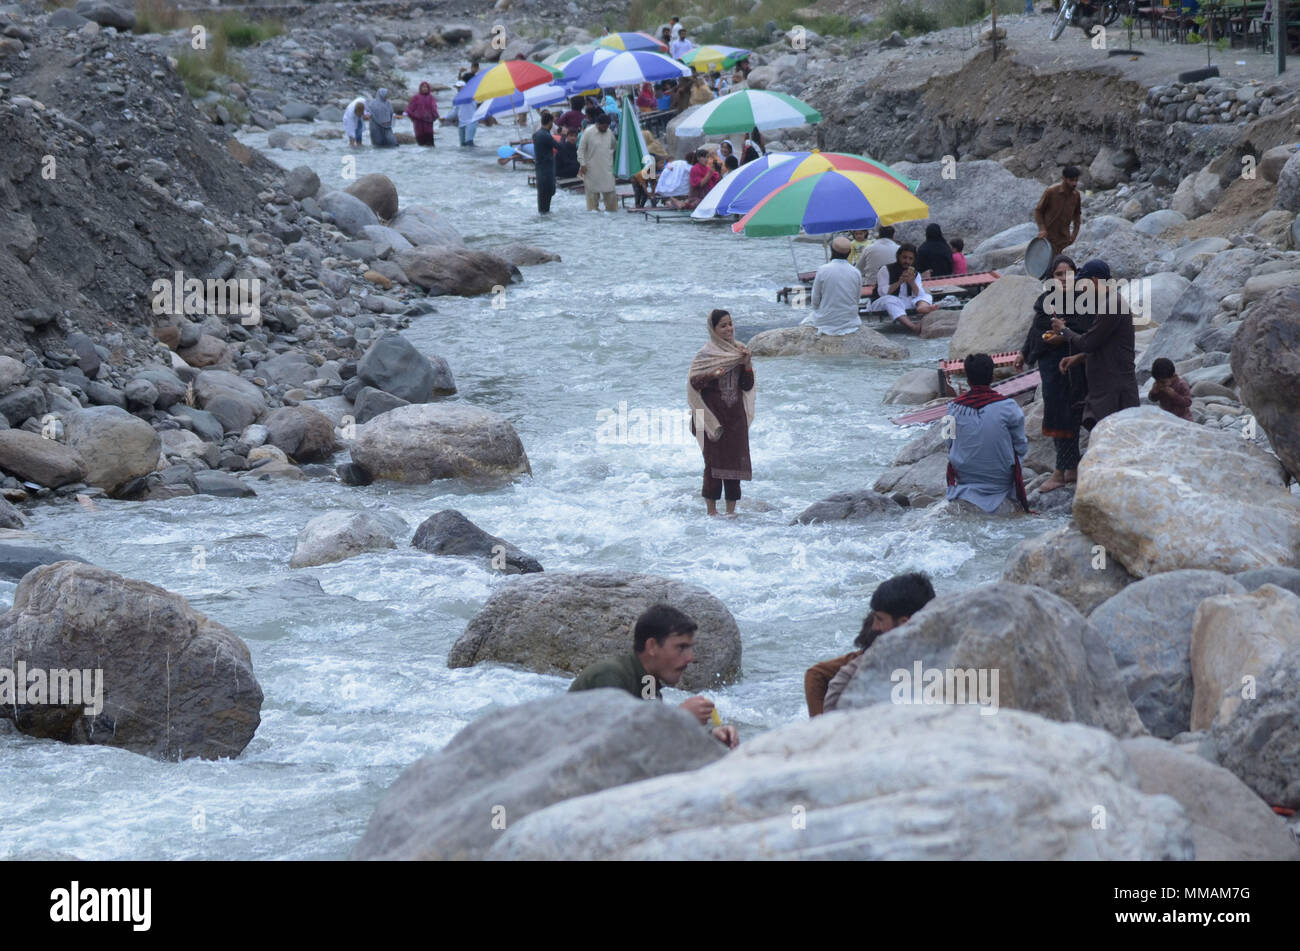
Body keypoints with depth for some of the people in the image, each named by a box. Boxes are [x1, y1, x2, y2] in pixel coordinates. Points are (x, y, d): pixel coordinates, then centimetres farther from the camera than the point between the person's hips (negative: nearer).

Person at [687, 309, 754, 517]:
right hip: (713, 416, -4)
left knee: (735, 459, 3)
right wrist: (711, 375, -26)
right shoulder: (706, 354, -4)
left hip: (735, 416, 4)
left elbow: (747, 386, 8)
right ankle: (712, 509, 3)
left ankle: (731, 508, 8)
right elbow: (693, 382, -10)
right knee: (714, 460, -4)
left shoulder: (739, 351, 10)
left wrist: (746, 365, -8)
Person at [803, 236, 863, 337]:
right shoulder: (856, 273, -7)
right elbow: (857, 300, 3)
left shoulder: (823, 270, -15)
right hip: (850, 321, 3)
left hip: (826, 320, -3)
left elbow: (815, 300, -7)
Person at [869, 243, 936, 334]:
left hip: (905, 302, 5)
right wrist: (899, 282, -26)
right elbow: (882, 292, -17)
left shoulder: (915, 274, 10)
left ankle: (922, 308, -55)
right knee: (891, 300, -38)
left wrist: (911, 282, -23)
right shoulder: (885, 270, -4)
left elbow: (919, 295, -6)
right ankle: (913, 327, -62)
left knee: (927, 296, -13)